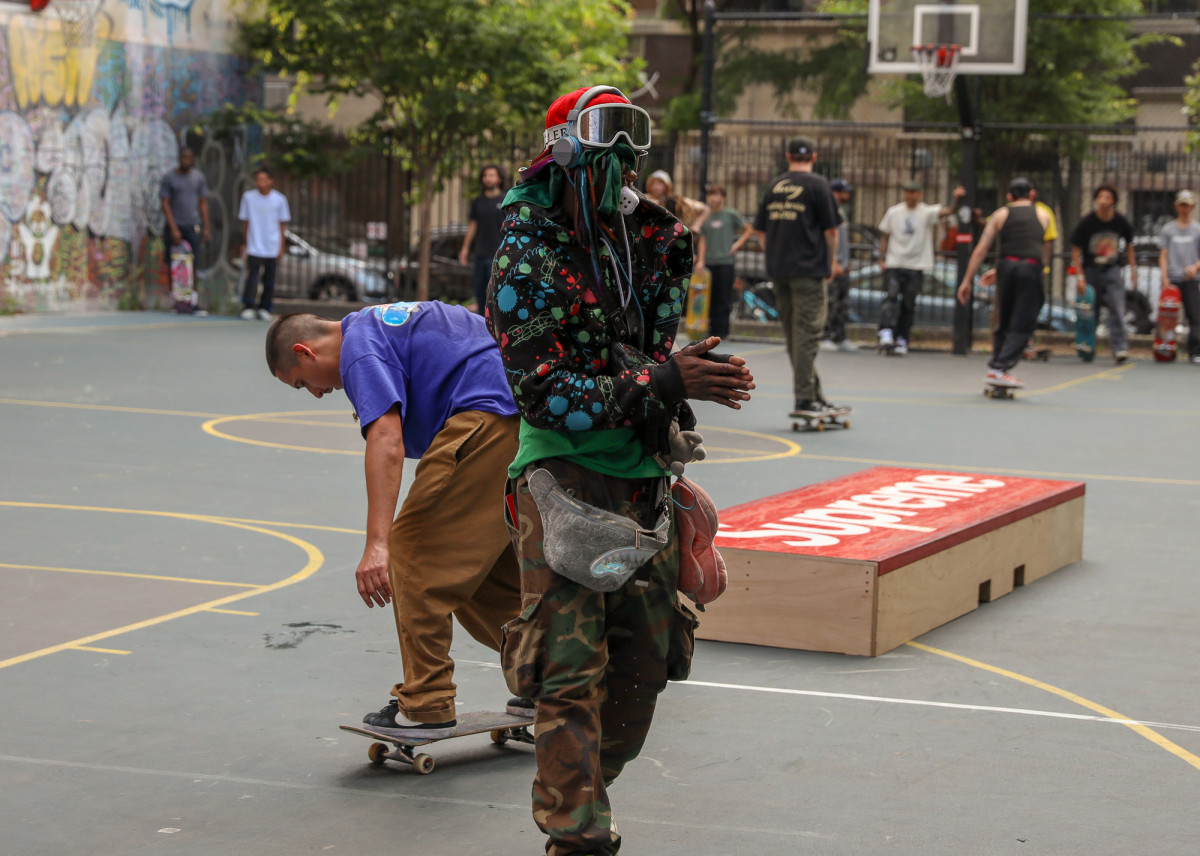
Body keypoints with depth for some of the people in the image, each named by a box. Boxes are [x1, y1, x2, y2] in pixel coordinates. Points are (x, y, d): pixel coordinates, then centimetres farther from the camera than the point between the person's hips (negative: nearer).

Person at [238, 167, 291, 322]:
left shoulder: (279, 199, 0)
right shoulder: (248, 197, 0)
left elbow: (283, 225, 7)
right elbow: (245, 222, 7)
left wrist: (282, 247, 6)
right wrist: (245, 243, 7)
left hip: (272, 249, 1)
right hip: (254, 248, -1)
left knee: (269, 280, 4)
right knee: (252, 276, -11)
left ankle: (264, 309, 14)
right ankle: (248, 308, -10)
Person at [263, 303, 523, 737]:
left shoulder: (360, 347, -5)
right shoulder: (384, 322, 26)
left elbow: (386, 440, -20)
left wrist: (377, 544, -27)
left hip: (492, 414, -10)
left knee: (414, 551, -3)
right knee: (482, 566, 19)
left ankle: (425, 706, -2)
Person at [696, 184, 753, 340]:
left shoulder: (731, 214, 2)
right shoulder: (706, 217, 11)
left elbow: (749, 230, 9)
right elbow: (703, 241, 10)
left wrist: (738, 244, -2)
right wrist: (700, 260, 1)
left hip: (725, 262, -3)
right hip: (709, 262, 3)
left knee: (724, 298, -4)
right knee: (711, 299, 4)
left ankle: (722, 331, 0)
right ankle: (712, 329, 9)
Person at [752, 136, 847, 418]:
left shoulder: (774, 186, 10)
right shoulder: (817, 185, -5)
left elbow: (760, 229, 12)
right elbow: (830, 228, -5)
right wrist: (832, 261, 8)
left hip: (778, 269, 6)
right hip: (808, 268, -6)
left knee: (793, 333, 10)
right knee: (806, 332, -5)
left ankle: (815, 394, 17)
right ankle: (805, 398, -7)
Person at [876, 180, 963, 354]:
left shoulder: (927, 212, 1)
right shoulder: (893, 212, 7)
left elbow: (945, 210, -16)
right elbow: (884, 237, 13)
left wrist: (956, 200, -35)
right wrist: (882, 259, 3)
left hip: (917, 267, 0)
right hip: (894, 264, 0)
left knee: (908, 304, 3)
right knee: (892, 297, -17)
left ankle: (901, 340, 11)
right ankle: (886, 334, -26)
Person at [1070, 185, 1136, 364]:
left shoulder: (1121, 223, -2)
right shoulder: (1086, 223, -9)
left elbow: (1129, 246, 14)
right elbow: (1076, 251, -4)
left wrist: (1133, 268, 10)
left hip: (1112, 270, 1)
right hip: (1091, 270, -1)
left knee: (1117, 308, -14)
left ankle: (1120, 347, -18)